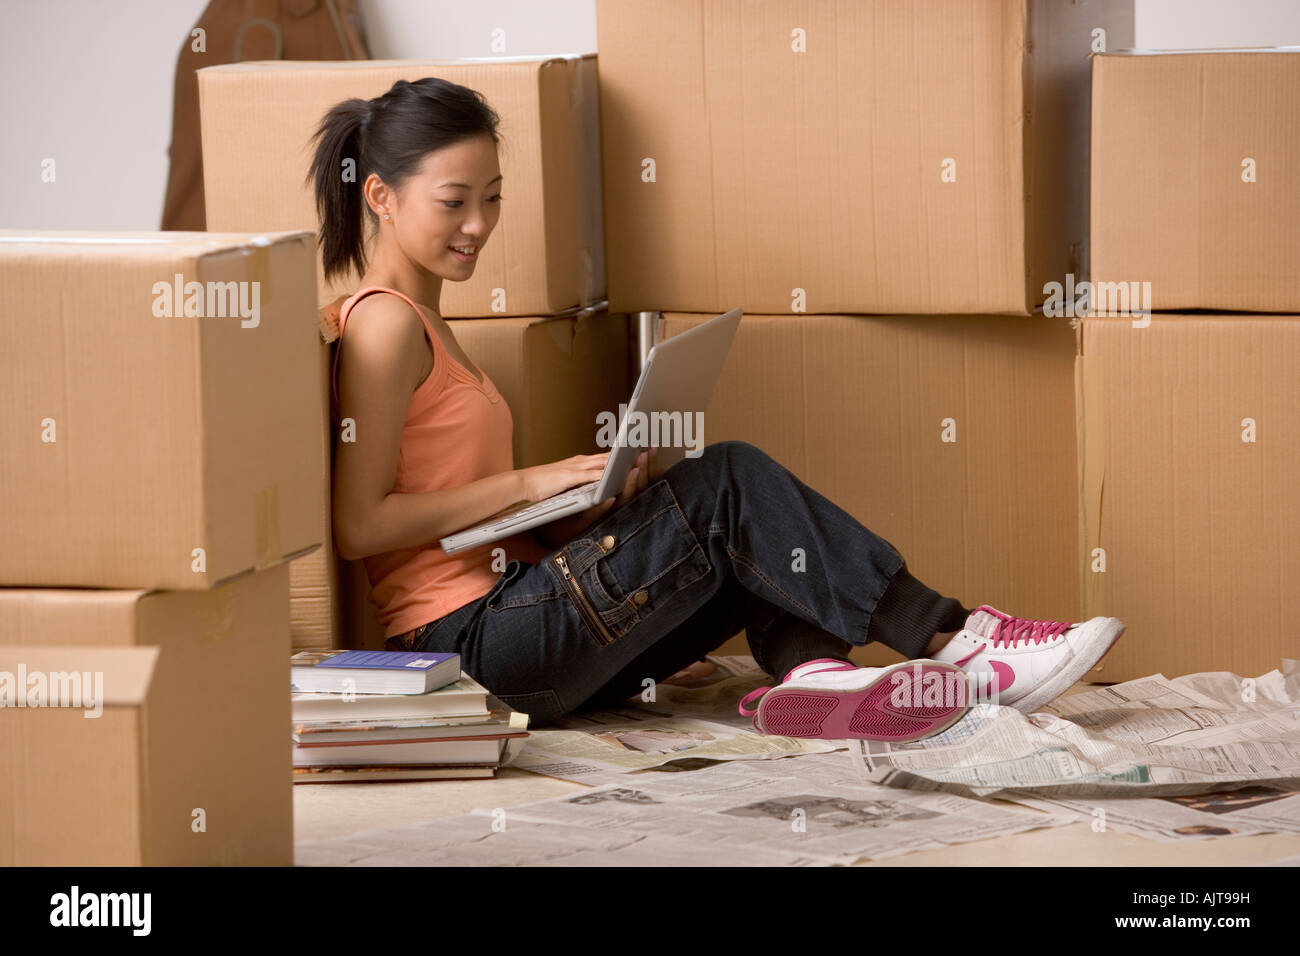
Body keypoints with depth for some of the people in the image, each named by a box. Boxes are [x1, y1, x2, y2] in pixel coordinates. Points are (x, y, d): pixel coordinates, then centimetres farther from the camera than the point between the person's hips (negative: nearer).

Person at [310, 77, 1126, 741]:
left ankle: (815, 670, -25)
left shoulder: (423, 327, 21)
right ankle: (949, 639, -12)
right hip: (471, 644, -9)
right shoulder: (386, 325, -9)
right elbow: (359, 526, -17)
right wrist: (529, 483, -14)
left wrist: (592, 503, 3)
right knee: (729, 484, -13)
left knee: (760, 544, 1)